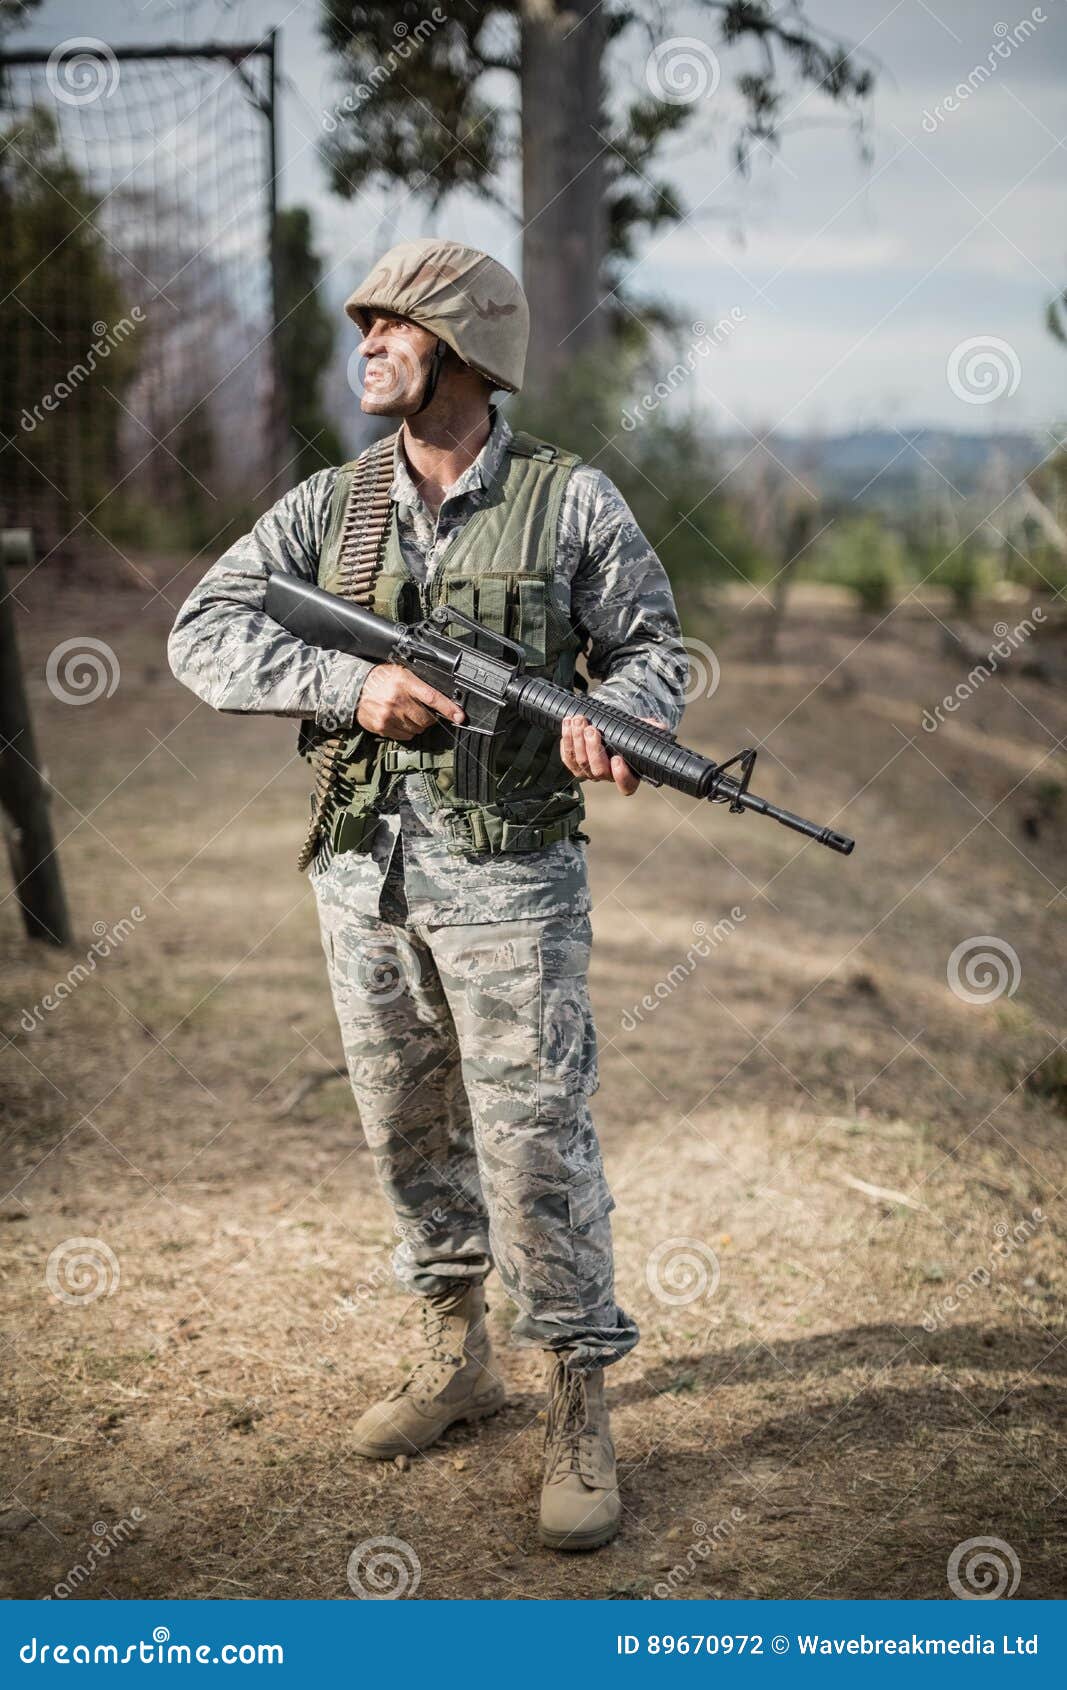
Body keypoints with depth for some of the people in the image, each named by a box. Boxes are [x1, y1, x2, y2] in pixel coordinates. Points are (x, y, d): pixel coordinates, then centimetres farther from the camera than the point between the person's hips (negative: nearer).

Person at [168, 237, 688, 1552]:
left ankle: (581, 1408, 8)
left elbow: (654, 644, 4)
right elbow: (202, 632, -1)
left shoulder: (571, 500, -2)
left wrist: (610, 719, -19)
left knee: (535, 1136, -4)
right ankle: (456, 1358, 32)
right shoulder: (326, 508, 6)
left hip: (509, 872, -4)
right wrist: (352, 686, -16)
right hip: (361, 867, 4)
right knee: (407, 1131, 14)